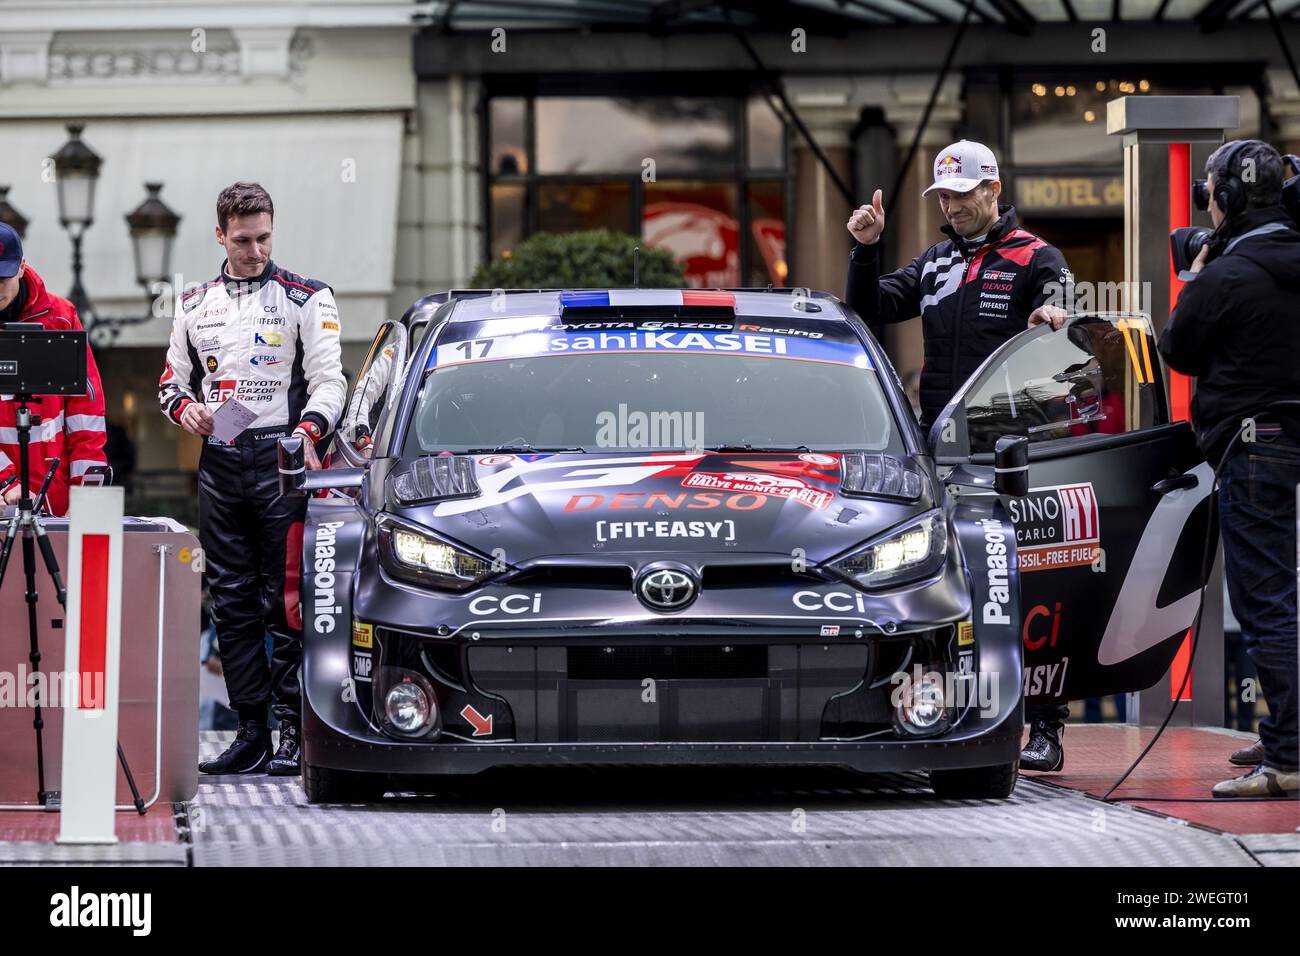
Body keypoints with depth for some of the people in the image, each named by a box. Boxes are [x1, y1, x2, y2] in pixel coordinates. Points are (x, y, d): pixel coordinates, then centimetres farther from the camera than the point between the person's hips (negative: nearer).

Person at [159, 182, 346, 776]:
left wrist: (309, 428, -20)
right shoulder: (194, 305, 17)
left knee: (285, 603, -8)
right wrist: (183, 406, 0)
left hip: (282, 460, -4)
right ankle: (251, 732, 7)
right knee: (232, 604, 4)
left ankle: (293, 731, -6)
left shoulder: (306, 299, 5)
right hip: (218, 462, 4)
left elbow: (328, 379, -1)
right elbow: (172, 378, 23)